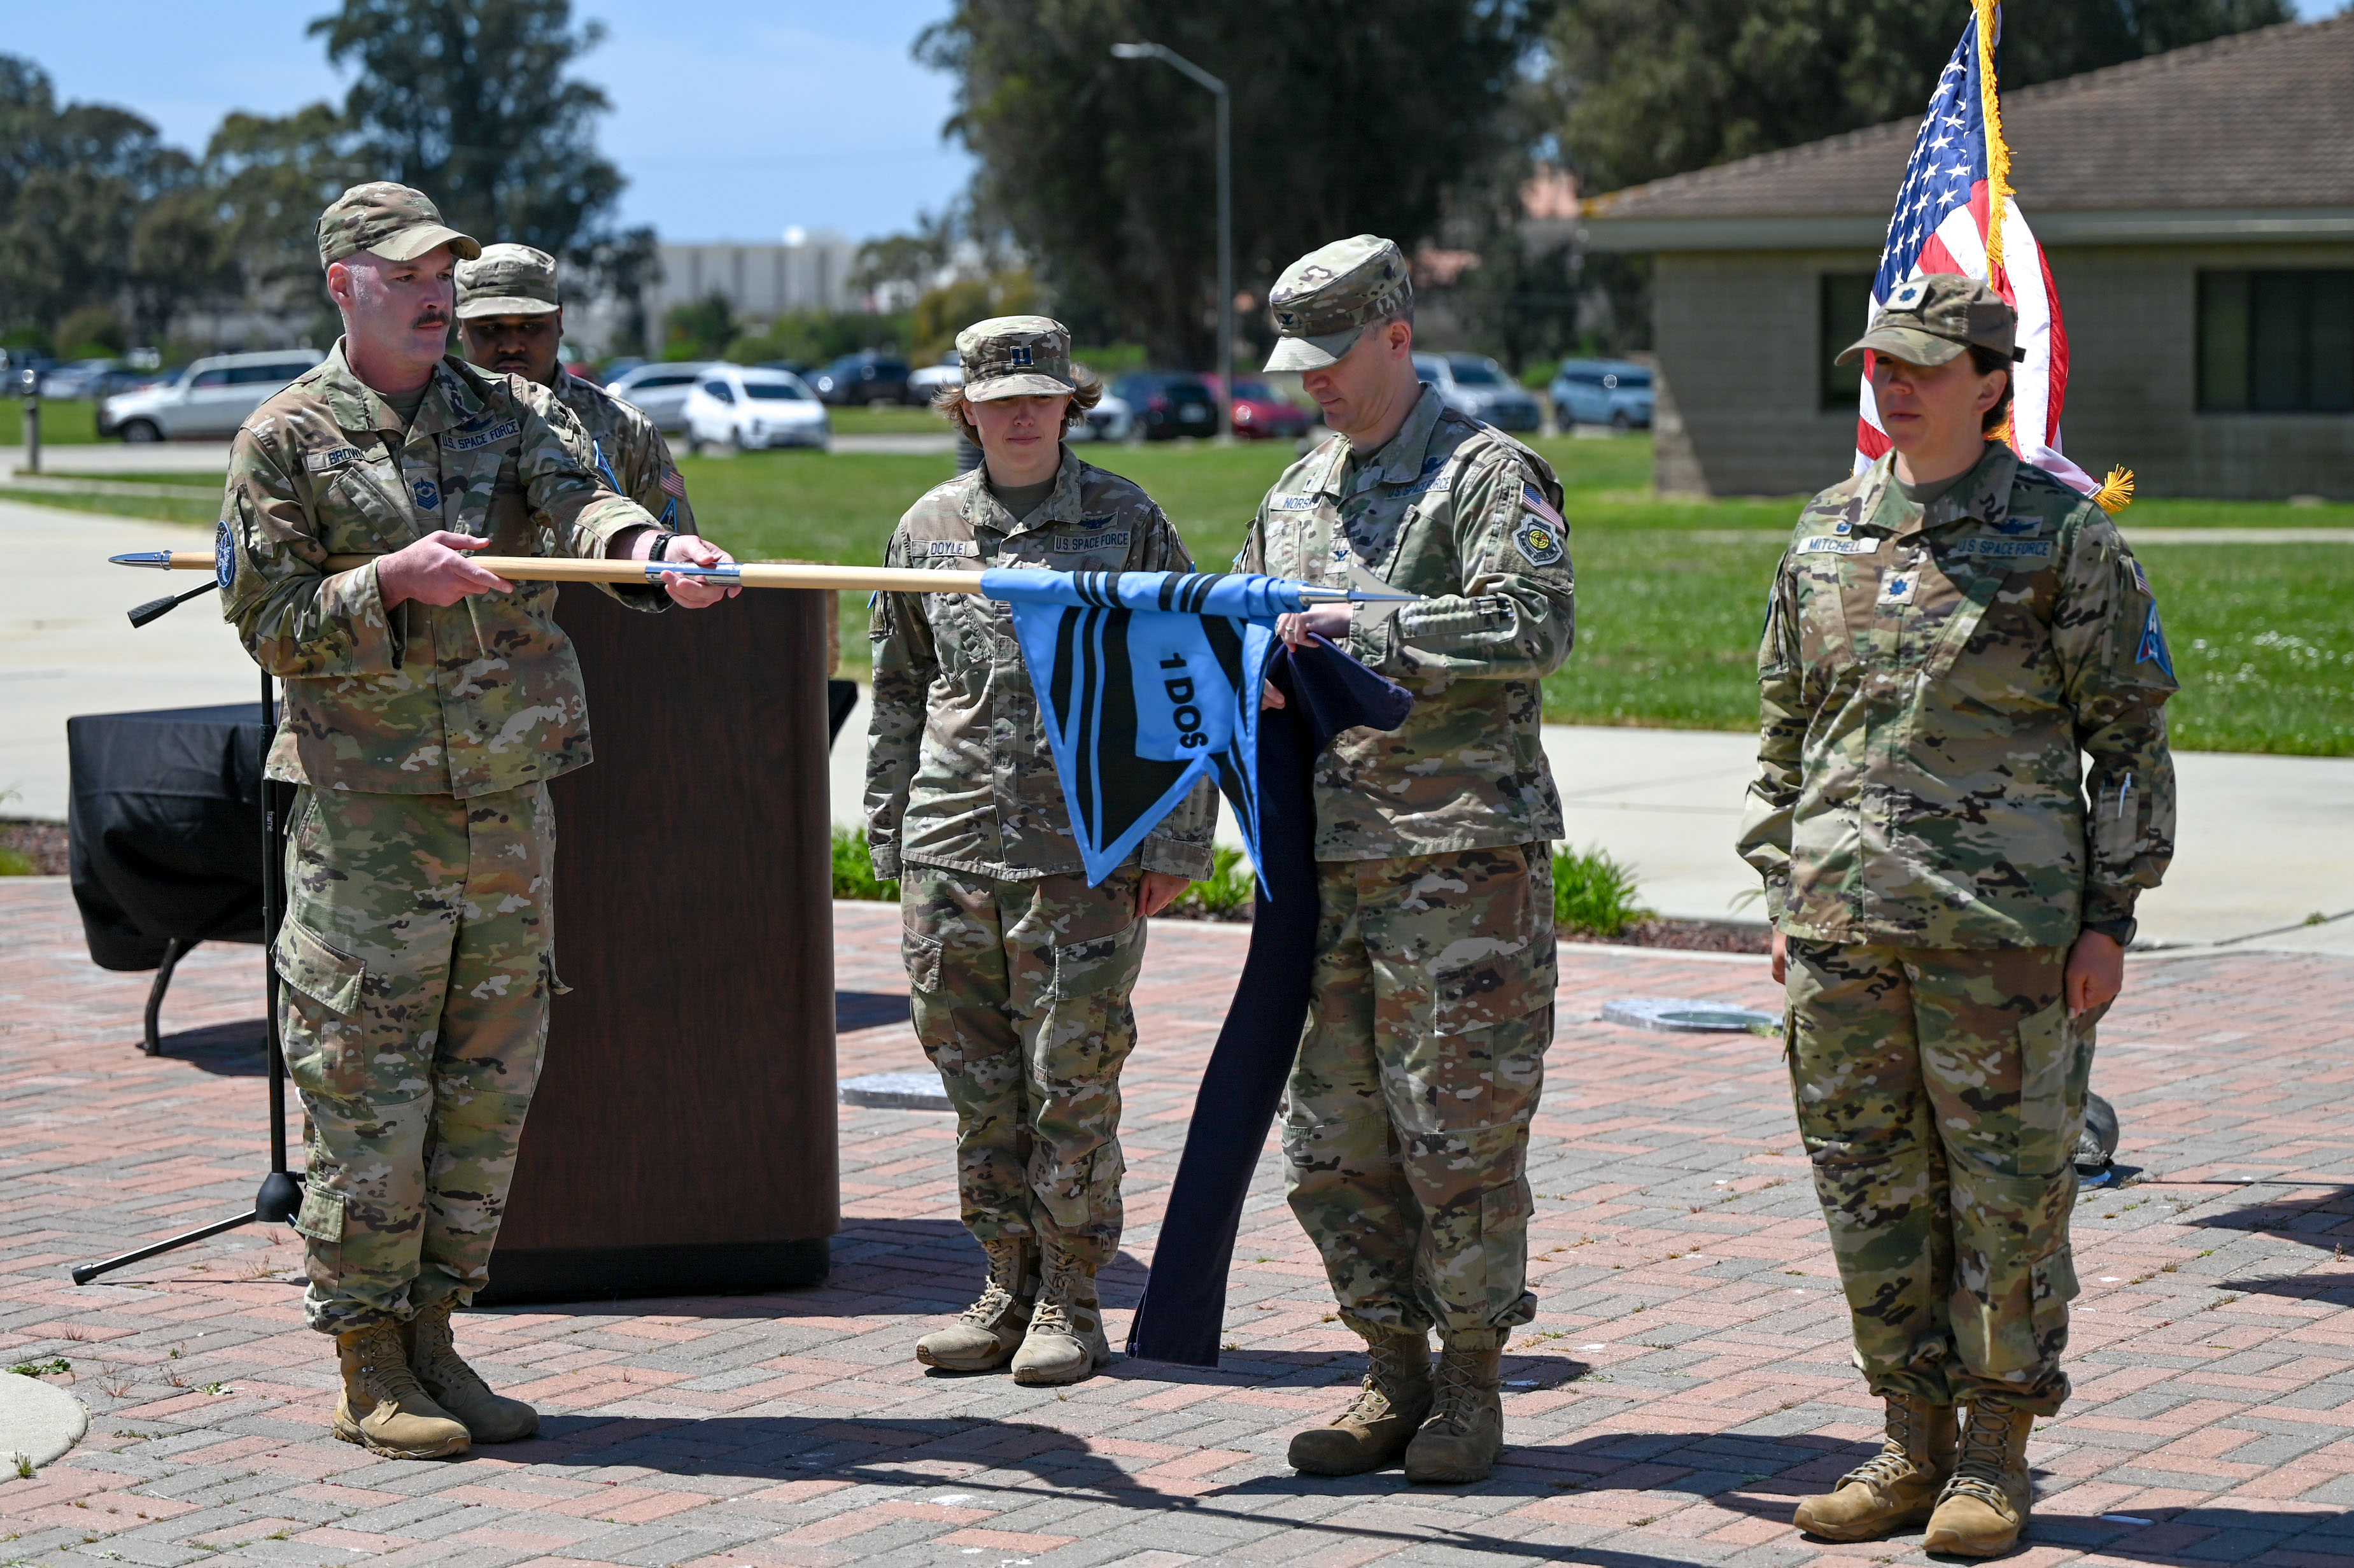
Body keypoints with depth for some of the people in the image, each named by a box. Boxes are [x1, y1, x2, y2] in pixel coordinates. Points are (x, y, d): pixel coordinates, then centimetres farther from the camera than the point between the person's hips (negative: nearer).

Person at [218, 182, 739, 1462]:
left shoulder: (513, 414, 10)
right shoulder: (287, 439, 0)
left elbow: (578, 501, -11)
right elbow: (267, 623, -4)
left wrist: (644, 543, -33)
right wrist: (394, 581, -19)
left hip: (509, 800, 5)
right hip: (366, 812, -4)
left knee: (489, 1081, 8)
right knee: (367, 1089, -3)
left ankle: (431, 1338, 18)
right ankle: (368, 1367, 6)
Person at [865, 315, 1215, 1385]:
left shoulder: (1127, 524, 2)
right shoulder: (925, 529, 11)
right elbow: (898, 694, 19)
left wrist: (1176, 843, -2)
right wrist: (889, 837, 15)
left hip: (1083, 851, -3)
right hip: (949, 853, 3)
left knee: (1072, 1085, -1)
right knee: (979, 1084, 7)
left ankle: (1070, 1301, 9)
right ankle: (1008, 1286, 18)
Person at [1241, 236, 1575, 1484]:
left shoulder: (1487, 476, -4)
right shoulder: (1298, 493, 19)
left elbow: (1535, 622, -19)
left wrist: (1369, 630, -19)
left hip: (1461, 854, -7)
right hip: (1329, 859, 7)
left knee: (1459, 1132, -3)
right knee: (1331, 1141, 7)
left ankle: (1471, 1387, 9)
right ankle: (1396, 1376, 19)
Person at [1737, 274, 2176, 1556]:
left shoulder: (2060, 535, -2)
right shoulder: (1827, 534, 11)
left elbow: (2130, 736, -1)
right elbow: (1785, 734, 19)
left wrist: (2110, 917, -6)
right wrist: (1783, 898, 14)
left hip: (2004, 923, -5)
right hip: (1844, 921, 5)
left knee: (2009, 1190, 1)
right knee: (1871, 1187, 8)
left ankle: (1997, 1453, 11)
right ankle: (1912, 1445, 19)